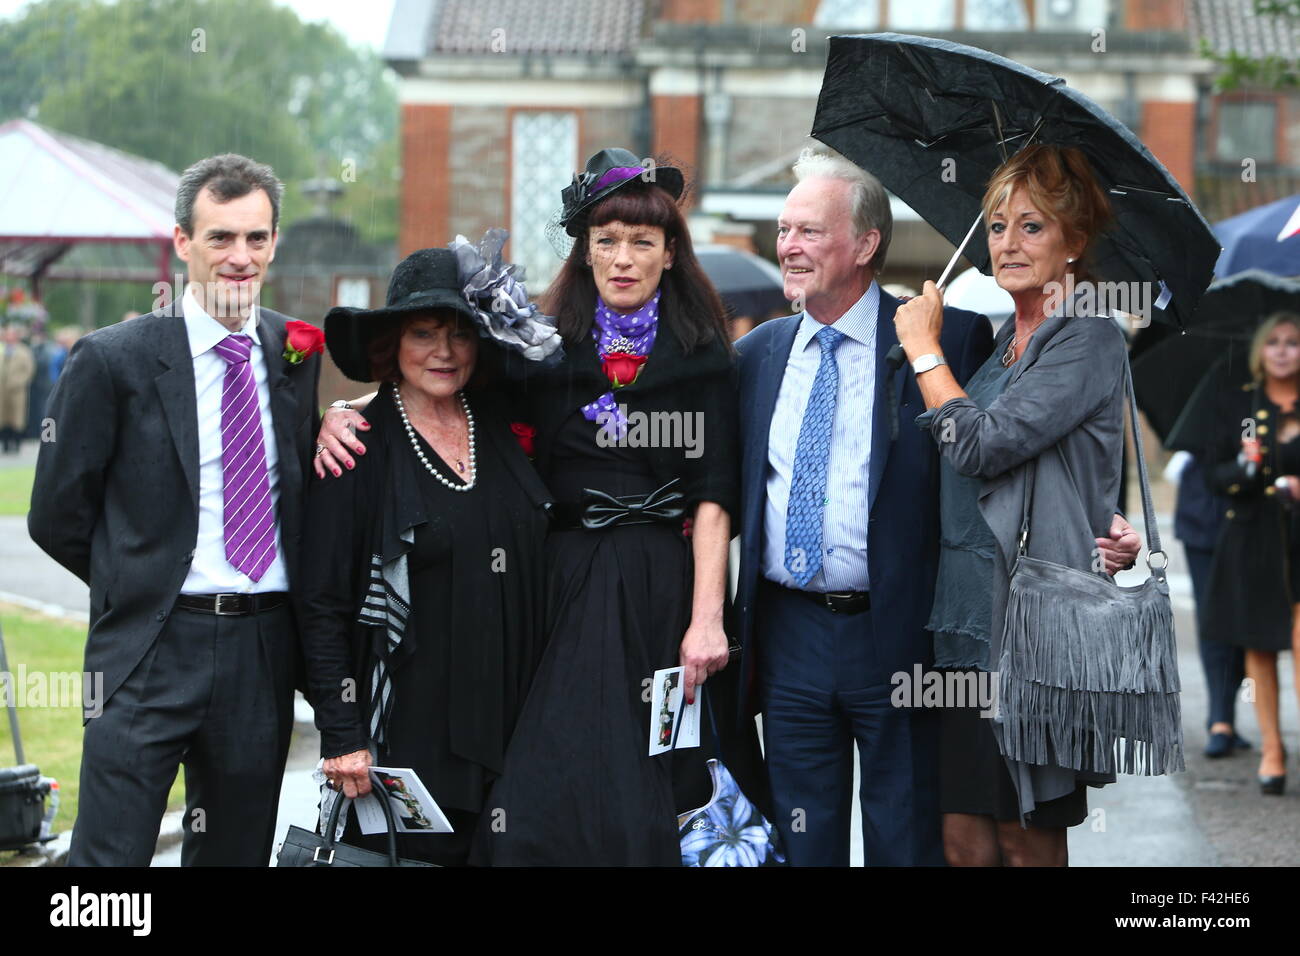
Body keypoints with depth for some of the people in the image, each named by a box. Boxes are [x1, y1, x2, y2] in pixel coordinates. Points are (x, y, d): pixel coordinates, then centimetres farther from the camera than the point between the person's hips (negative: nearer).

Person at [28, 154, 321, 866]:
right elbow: (57, 518, 0)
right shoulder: (112, 360, -5)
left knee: (238, 850, 12)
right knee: (109, 856, -6)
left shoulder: (302, 356, 7)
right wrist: (144, 586, 5)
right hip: (152, 651, -4)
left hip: (265, 648, 4)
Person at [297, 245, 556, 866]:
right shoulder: (360, 449, -4)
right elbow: (322, 607, -5)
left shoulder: (505, 432, 9)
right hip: (407, 738, -4)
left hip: (511, 735, 4)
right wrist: (342, 737, -10)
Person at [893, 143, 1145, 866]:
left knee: (1027, 840, 0)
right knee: (966, 840, 5)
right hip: (972, 617, 8)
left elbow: (979, 446, -18)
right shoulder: (1004, 343, 17)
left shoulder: (1090, 340, -9)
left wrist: (924, 347, -6)